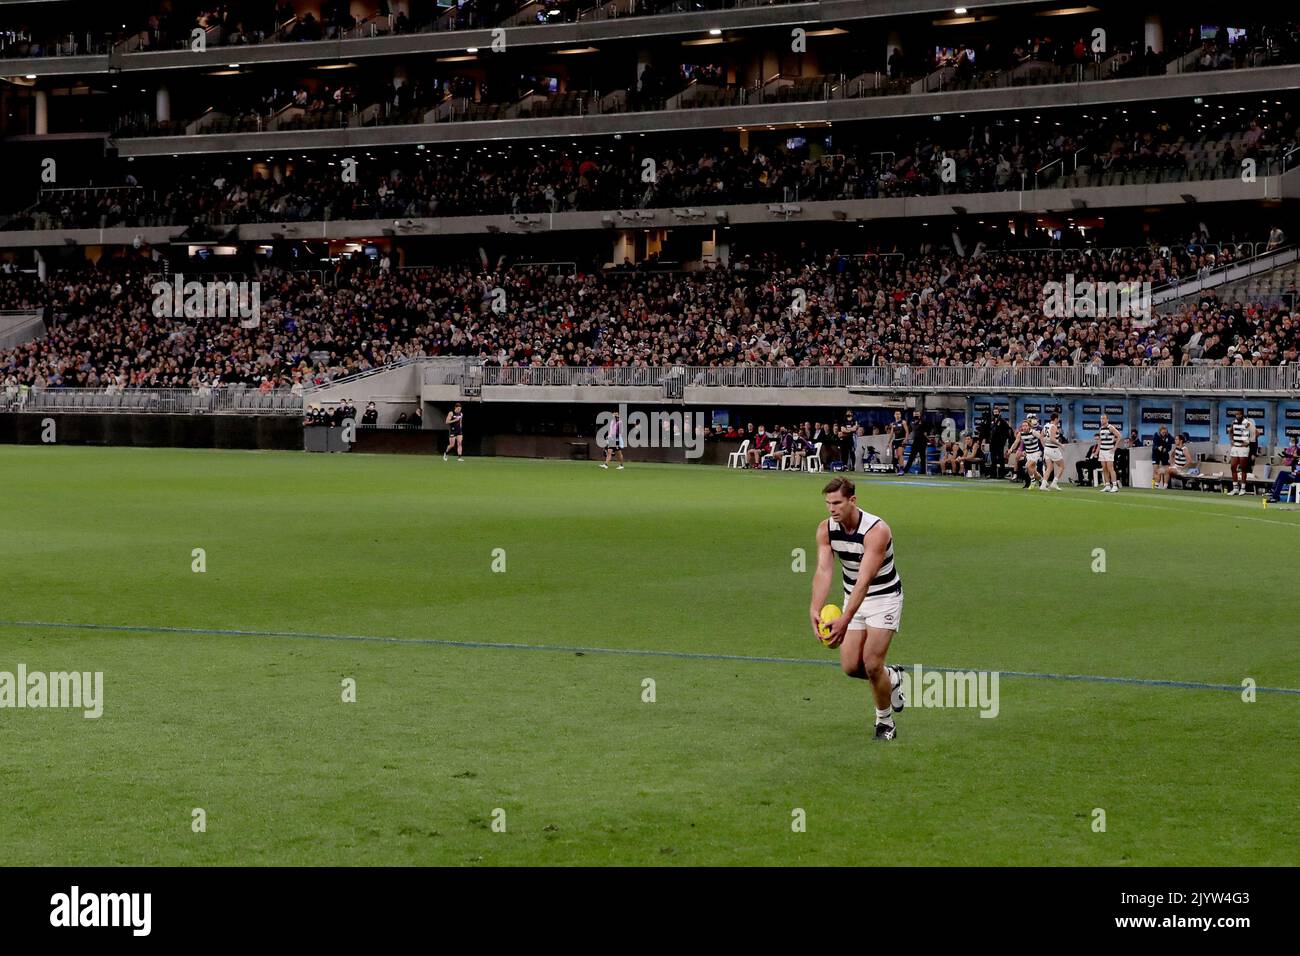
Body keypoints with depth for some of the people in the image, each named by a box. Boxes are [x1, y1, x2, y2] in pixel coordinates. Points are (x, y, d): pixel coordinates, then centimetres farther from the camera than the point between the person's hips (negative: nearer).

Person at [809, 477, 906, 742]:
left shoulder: (876, 530, -30)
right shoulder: (825, 529, -12)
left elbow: (864, 581, -36)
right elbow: (823, 571, -21)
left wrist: (845, 620, -46)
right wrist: (815, 609, -38)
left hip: (884, 598, -5)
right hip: (853, 599, 5)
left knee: (872, 665, -11)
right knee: (850, 666, -2)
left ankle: (885, 723, 12)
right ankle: (892, 677, 30)